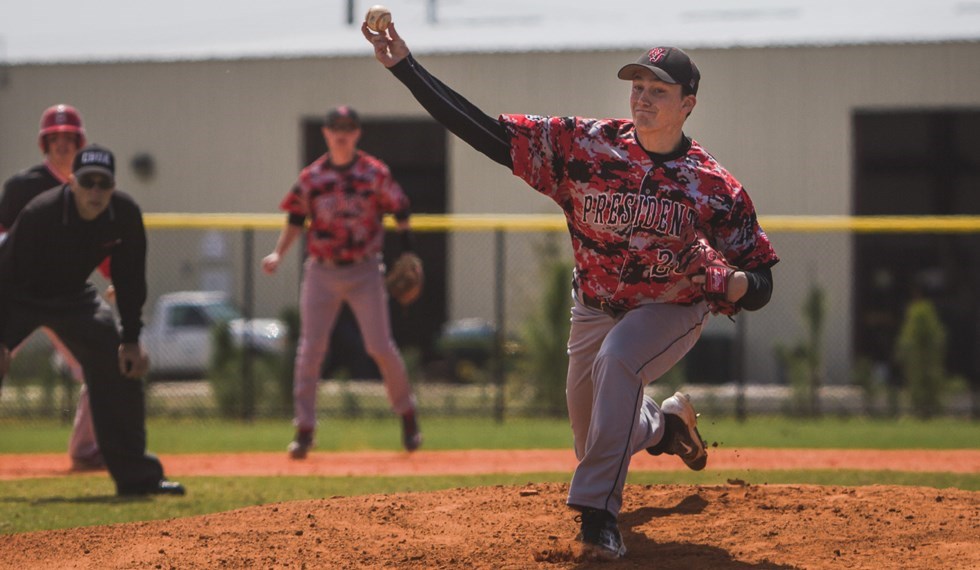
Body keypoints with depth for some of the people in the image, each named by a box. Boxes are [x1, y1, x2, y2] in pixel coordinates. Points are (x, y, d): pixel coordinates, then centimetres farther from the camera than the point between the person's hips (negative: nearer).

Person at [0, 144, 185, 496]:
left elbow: (130, 278, -6)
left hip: (74, 298, 4)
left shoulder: (126, 215, -19)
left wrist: (131, 340, -8)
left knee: (122, 368, -2)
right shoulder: (39, 215, -33)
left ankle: (136, 476, 7)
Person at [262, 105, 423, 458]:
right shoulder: (311, 177, 3)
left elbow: (400, 211, 4)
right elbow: (296, 220, 9)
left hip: (364, 271, -2)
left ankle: (406, 413, 17)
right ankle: (304, 429, 3)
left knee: (380, 347, -5)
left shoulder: (374, 173, -2)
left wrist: (407, 254, -3)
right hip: (321, 272, 2)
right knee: (310, 349, -3)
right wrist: (278, 253, -5)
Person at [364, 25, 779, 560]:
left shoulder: (715, 188, -22)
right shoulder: (585, 144, -17)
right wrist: (406, 67, -29)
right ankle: (665, 423, 51)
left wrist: (732, 284, -42)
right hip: (594, 310, 4)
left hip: (672, 311, -4)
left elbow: (760, 284, -17)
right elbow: (485, 131, -21)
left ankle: (598, 511, -32)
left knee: (616, 360, -36)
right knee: (597, 446, 14)